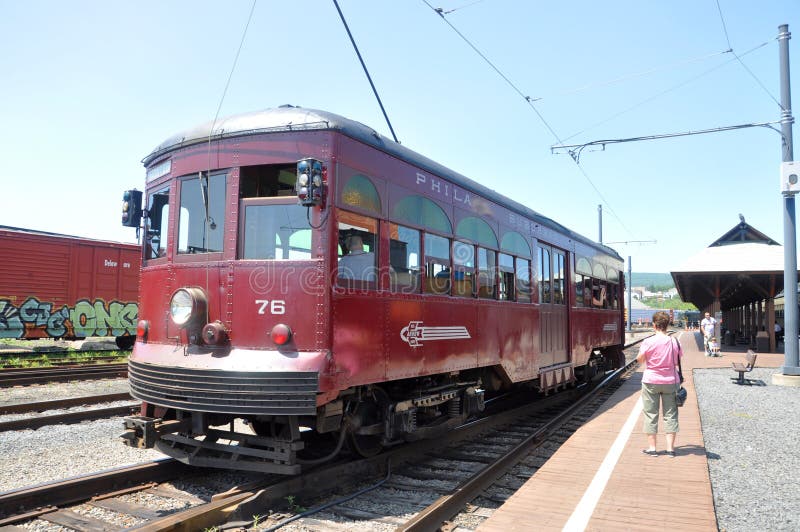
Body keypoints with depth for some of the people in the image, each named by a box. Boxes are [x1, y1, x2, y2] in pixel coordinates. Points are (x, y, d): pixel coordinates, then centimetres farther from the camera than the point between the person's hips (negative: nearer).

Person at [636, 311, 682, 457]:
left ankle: (651, 447, 12)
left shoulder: (648, 342, -14)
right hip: (671, 382, 2)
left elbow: (639, 360, -5)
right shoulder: (674, 342, -6)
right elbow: (678, 361, 4)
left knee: (651, 414, 7)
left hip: (651, 382, -2)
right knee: (670, 414, 10)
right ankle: (670, 448, 13)